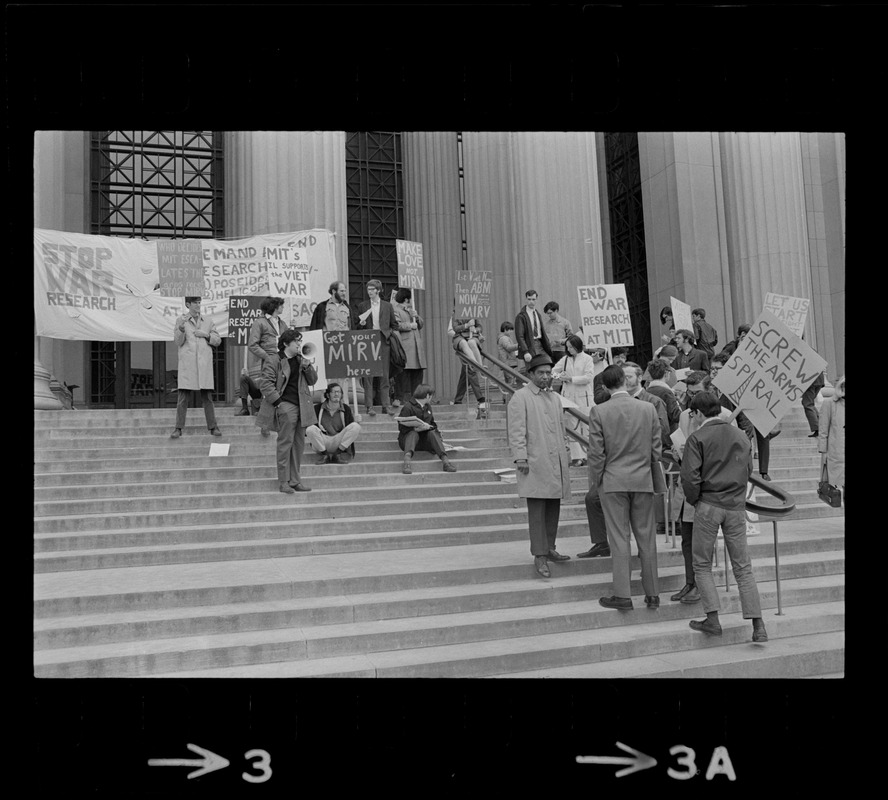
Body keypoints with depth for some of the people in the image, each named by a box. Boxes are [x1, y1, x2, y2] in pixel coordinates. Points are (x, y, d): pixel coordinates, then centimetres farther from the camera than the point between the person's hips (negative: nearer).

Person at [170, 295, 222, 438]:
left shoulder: (208, 321, 13)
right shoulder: (180, 320, 7)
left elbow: (218, 340, 12)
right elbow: (178, 342, -2)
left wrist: (206, 335, -5)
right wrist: (181, 327, -18)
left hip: (204, 364, 2)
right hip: (187, 364, -2)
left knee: (207, 397, 4)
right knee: (183, 397, -2)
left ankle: (212, 426, 10)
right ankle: (178, 428, 3)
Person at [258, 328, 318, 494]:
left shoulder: (301, 360, 18)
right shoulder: (273, 361, -3)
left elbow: (313, 381, 18)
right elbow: (265, 383, -9)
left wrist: (307, 367, 0)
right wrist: (277, 401, -14)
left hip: (302, 406, 7)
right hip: (286, 405, -7)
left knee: (299, 444, 7)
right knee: (285, 442, -6)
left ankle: (295, 480, 14)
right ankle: (284, 482, -1)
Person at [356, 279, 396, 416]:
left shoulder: (387, 306, 10)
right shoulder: (362, 306, 10)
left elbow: (394, 325, 14)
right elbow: (357, 326, 13)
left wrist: (389, 334, -1)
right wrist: (361, 324, -8)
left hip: (383, 342, 1)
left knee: (384, 375, 2)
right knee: (368, 375, -5)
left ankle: (385, 406, 7)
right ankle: (369, 406, -4)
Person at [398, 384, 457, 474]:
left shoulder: (428, 406, 14)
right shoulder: (407, 407, -10)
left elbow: (432, 424, 23)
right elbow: (402, 429, -14)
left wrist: (428, 427, 3)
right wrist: (416, 429, -21)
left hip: (424, 440, 5)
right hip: (407, 438, -5)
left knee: (432, 433, -23)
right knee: (413, 433, -35)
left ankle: (445, 459, -41)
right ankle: (407, 457, -62)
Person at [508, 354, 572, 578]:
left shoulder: (554, 398, 18)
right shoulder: (520, 397, -4)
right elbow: (516, 431, -10)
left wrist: (563, 455, 19)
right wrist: (520, 458, -17)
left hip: (556, 462, 7)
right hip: (535, 464, -7)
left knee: (554, 508, 12)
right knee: (537, 510, -6)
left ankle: (549, 549, 24)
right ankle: (539, 556, -3)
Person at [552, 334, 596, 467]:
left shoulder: (587, 359, -2)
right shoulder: (565, 359, 11)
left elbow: (588, 377, -11)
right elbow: (554, 370, 20)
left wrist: (570, 378, -12)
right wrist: (559, 376, -2)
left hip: (583, 397, -4)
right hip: (568, 396, 4)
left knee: (586, 427, -3)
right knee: (571, 427, 3)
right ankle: (577, 457, 7)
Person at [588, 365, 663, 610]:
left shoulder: (598, 412, -9)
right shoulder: (648, 409, -1)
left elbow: (596, 453, -8)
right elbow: (656, 449, 3)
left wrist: (597, 481, 4)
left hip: (613, 482, -2)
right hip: (643, 481, 2)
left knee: (619, 539, 3)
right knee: (646, 538, 11)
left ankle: (622, 595, 5)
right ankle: (652, 594, 18)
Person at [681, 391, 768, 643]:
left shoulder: (697, 438, -7)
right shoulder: (741, 436, 9)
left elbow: (690, 476, -14)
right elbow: (748, 470, 16)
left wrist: (693, 500, 2)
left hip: (708, 506, -4)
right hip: (736, 507, 4)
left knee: (702, 566, 9)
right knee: (743, 567, 8)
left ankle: (712, 619, 2)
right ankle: (758, 626, 3)